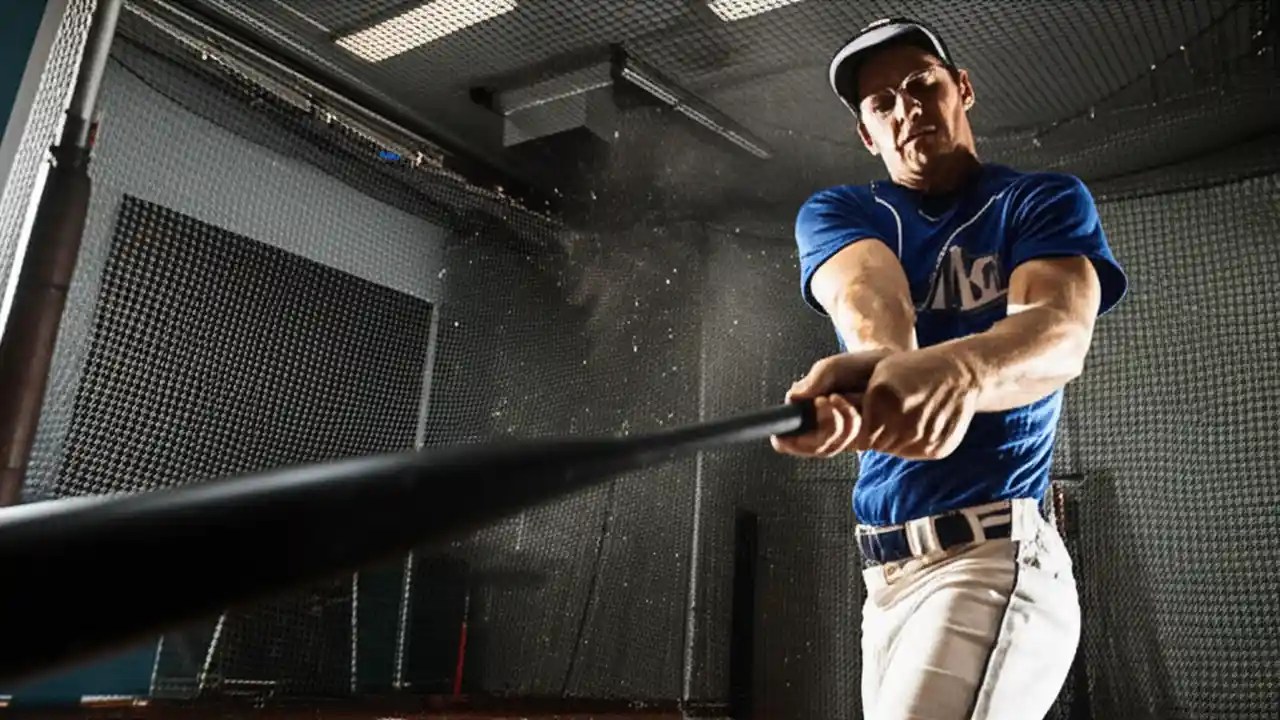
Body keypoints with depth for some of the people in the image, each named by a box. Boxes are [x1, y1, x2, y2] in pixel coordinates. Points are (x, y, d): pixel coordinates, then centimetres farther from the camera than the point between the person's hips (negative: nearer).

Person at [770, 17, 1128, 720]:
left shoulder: (1046, 201, 2)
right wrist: (888, 362, -41)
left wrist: (958, 368, -43)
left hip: (995, 557, -5)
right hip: (885, 571, 5)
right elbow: (868, 297, -16)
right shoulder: (834, 213, 8)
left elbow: (1062, 332, -19)